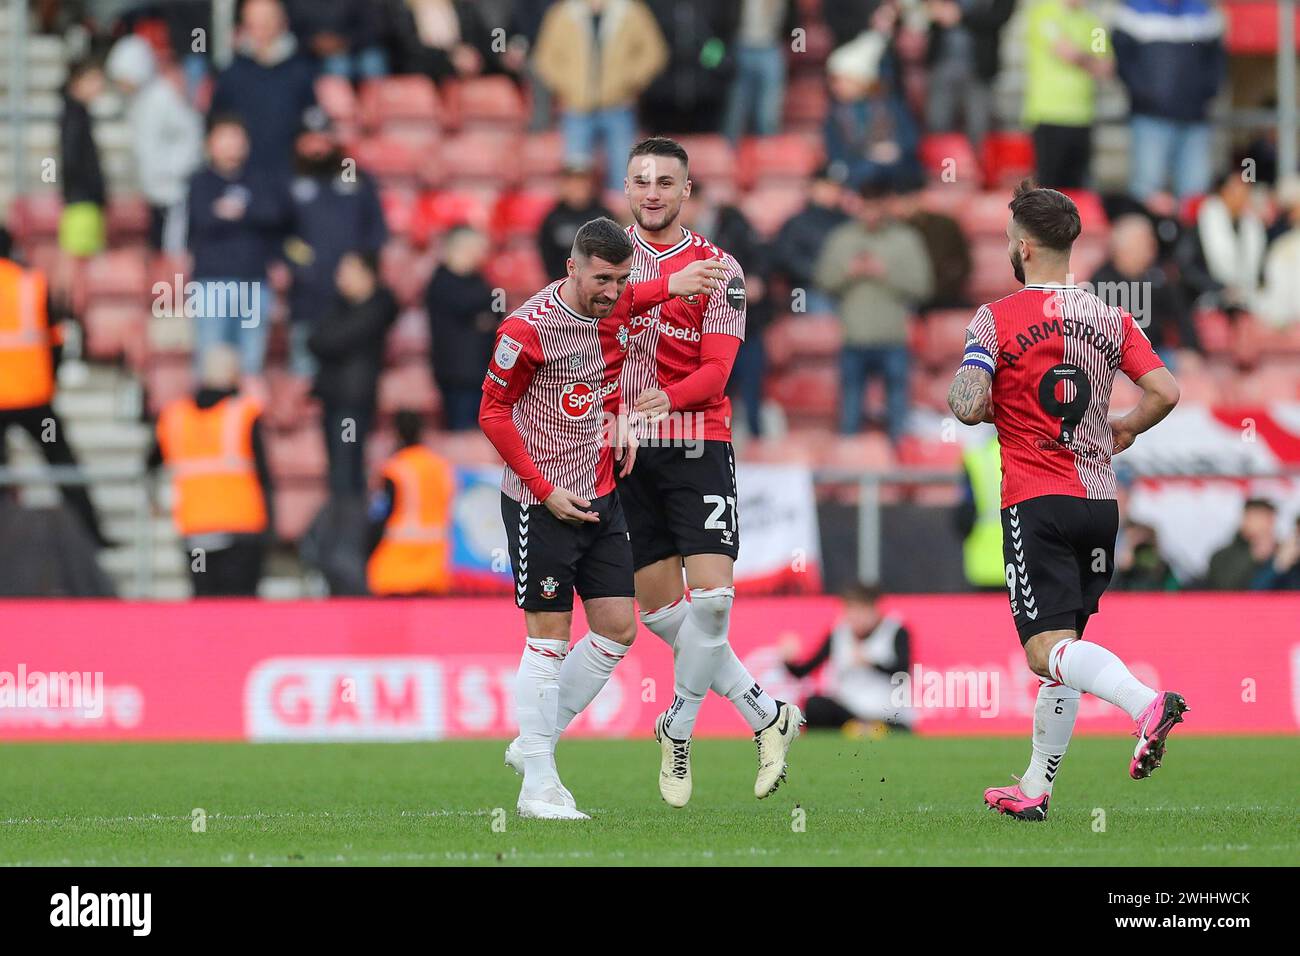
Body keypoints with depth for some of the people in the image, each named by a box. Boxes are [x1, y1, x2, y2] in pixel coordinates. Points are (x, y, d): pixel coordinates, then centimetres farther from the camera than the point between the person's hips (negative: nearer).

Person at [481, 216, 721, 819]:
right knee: (550, 636, -5)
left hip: (600, 498, 7)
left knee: (618, 629, 5)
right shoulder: (528, 329, -17)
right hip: (541, 504, -7)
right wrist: (546, 490, -14)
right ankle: (538, 784, 1)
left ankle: (534, 743, 18)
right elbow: (493, 413, -11)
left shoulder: (615, 307, 2)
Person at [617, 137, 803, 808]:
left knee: (710, 595, -16)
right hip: (623, 447, 3)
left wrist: (668, 397, -26)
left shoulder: (719, 269, 0)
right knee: (658, 607, -1)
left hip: (696, 444, -3)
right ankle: (765, 714, 11)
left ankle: (677, 732, 2)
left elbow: (716, 371, -8)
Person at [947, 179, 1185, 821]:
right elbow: (1165, 393, 2)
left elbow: (968, 405, -17)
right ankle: (1034, 789, 19)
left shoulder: (997, 318, -6)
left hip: (1035, 503, -6)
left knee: (1050, 649, -14)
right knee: (1061, 652, 15)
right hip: (1099, 499, 6)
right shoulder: (1111, 319, 9)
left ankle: (1146, 702, -41)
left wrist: (959, 393, 7)